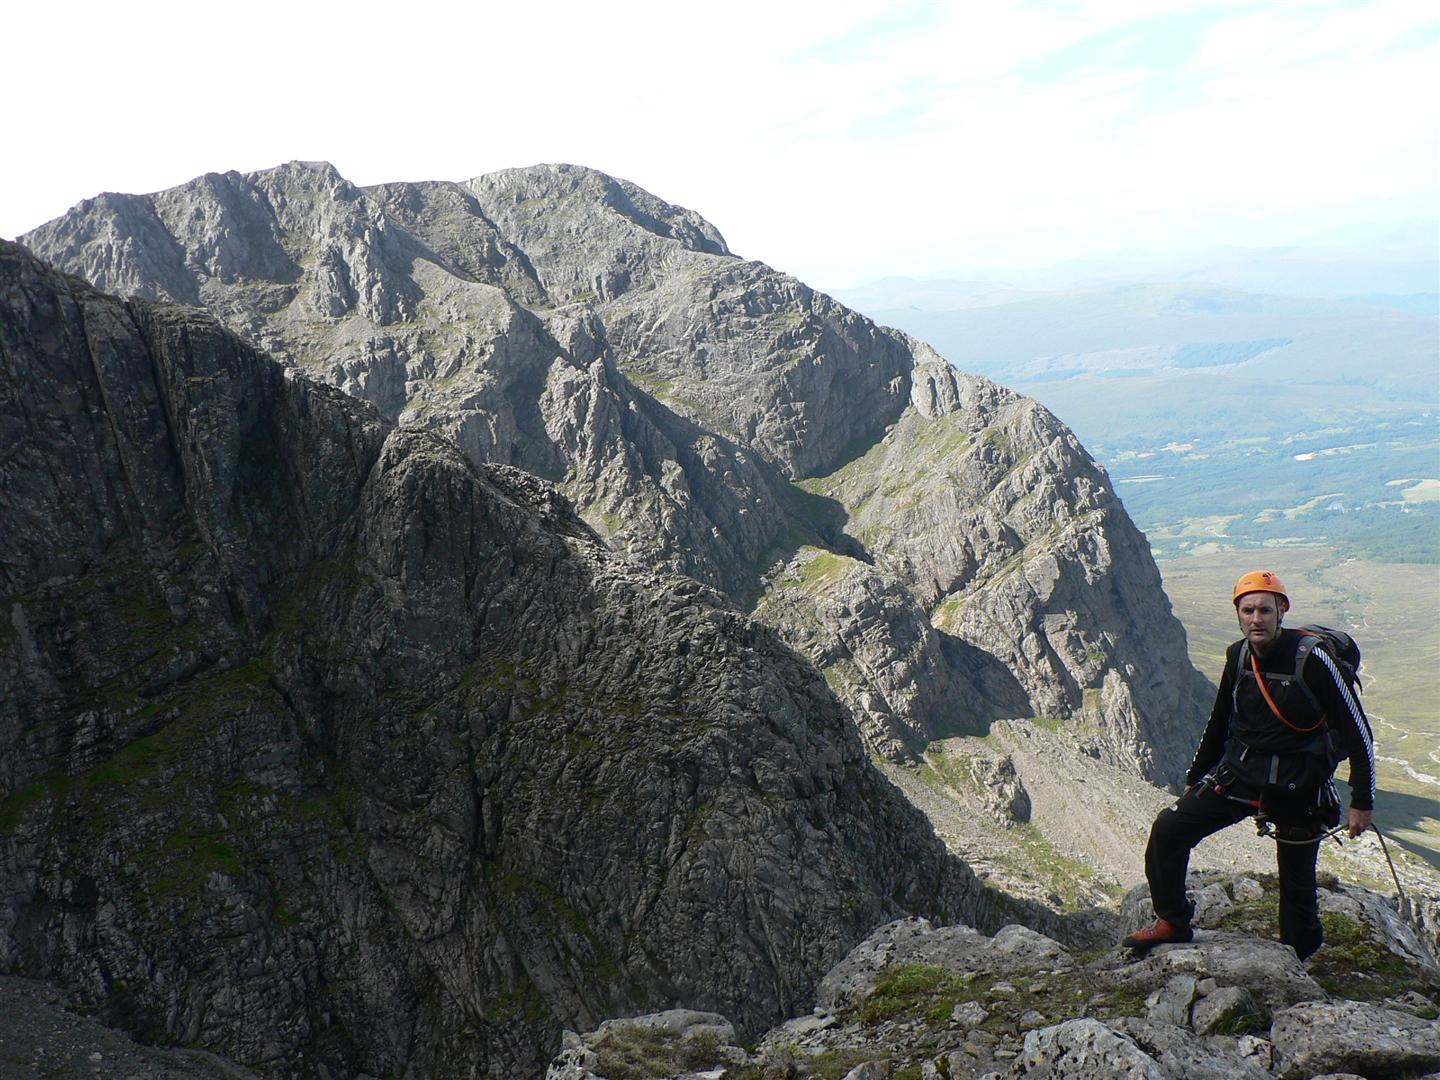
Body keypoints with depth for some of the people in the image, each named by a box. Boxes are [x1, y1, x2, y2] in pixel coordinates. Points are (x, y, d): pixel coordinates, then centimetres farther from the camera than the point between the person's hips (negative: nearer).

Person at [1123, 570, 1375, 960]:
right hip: (1239, 771, 5)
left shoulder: (1310, 659, -18)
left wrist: (1362, 802, -12)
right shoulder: (1238, 656, -1)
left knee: (1297, 885, 4)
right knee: (1167, 829, -6)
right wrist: (1194, 778, 19)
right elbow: (1219, 723, 13)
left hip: (1298, 789, -4)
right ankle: (1172, 922, 11)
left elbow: (1356, 730, -12)